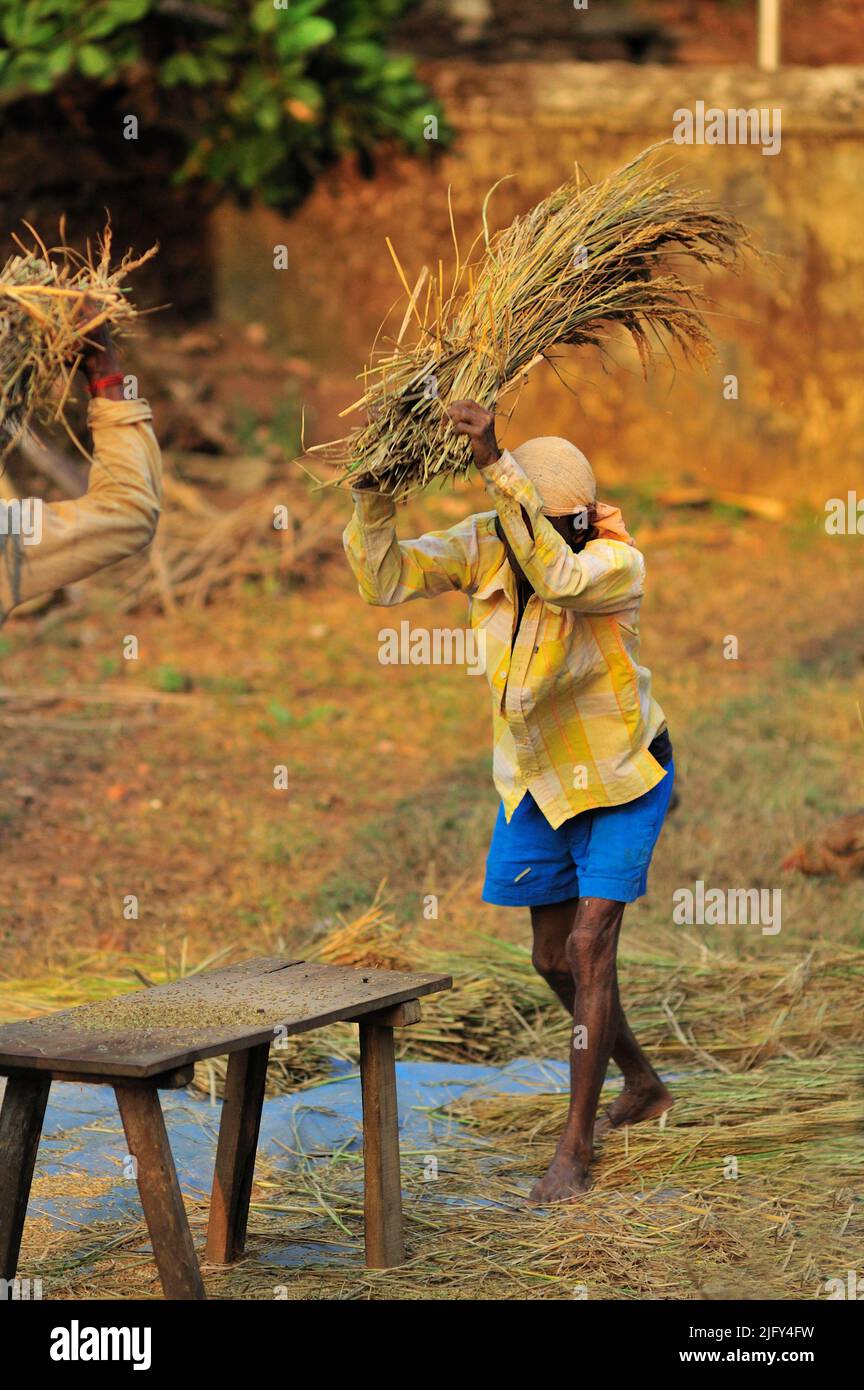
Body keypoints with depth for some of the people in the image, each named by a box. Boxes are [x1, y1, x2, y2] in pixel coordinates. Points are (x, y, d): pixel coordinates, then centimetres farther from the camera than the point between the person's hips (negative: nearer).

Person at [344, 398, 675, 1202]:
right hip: (535, 779, 6)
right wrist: (372, 490, -35)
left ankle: (574, 1147, -5)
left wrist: (495, 463, -59)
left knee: (590, 946, -13)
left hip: (619, 778, -6)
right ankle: (642, 1086, 39)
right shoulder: (487, 545, -15)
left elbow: (556, 575, -52)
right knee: (553, 957, 14)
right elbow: (384, 579, -20)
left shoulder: (616, 565, -30)